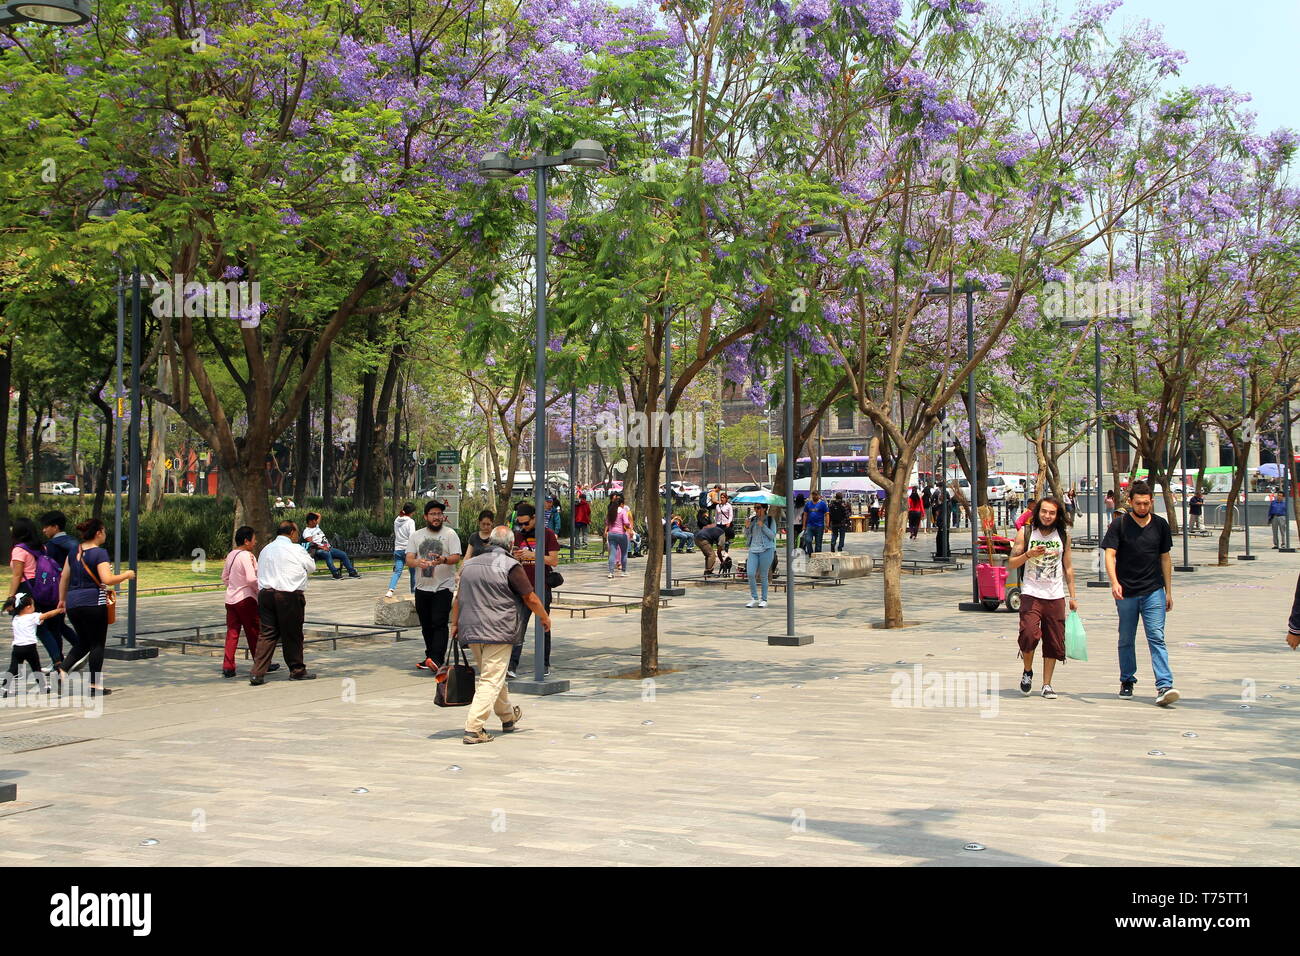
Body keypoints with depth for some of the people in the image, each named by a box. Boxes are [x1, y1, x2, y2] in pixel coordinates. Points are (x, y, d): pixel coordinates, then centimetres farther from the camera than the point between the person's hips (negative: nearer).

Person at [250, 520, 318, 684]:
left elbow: (260, 573, 14)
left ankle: (257, 673, -3)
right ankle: (297, 670, 17)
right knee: (293, 634, 6)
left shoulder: (266, 549, 14)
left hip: (265, 593, 5)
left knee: (266, 634, 5)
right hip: (289, 595, -5)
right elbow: (312, 567, 7)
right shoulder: (295, 549, -5)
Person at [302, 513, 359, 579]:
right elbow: (311, 543, -12)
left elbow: (319, 516, 43)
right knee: (327, 554, -40)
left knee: (343, 554, -11)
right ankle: (335, 573, -51)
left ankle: (352, 572, -9)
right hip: (318, 550, -8)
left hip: (328, 548, 8)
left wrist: (311, 514, 29)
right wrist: (322, 547, -23)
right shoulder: (307, 532, 3)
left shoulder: (317, 527, 27)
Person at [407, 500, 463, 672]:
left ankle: (437, 659, -20)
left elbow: (456, 557, -9)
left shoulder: (450, 534, 1)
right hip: (422, 587, 5)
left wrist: (443, 560, -31)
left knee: (439, 624, -14)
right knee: (426, 625, 11)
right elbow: (409, 559, 1)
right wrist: (418, 563, -23)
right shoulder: (416, 536, 11)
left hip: (443, 587, -5)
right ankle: (430, 658, 21)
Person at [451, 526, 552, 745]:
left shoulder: (470, 564, 11)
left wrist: (455, 624, 26)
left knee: (491, 675, 21)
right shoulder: (510, 566, -8)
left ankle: (508, 717, 38)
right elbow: (530, 598, -3)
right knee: (491, 680, -6)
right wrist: (545, 618, 12)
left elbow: (458, 598, 17)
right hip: (498, 632, -7)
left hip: (471, 630, 7)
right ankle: (473, 729, -14)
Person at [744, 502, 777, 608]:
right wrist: (747, 527, -2)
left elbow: (772, 535, -7)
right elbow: (747, 536, 17)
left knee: (763, 576, 1)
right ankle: (754, 598, 4)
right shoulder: (752, 520, 14)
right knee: (750, 574, -9)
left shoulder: (770, 520, 1)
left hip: (766, 550, -4)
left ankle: (764, 600, 11)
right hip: (753, 549, 4)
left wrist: (763, 526, -15)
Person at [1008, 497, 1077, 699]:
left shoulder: (1063, 536, 7)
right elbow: (1011, 563, 0)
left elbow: (1068, 568, 14)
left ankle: (1047, 685, 13)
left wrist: (1072, 597, 12)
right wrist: (1029, 554, -18)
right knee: (1029, 635, -19)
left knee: (1054, 642, 2)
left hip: (1056, 597, 3)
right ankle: (1028, 671, 8)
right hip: (1031, 594, -2)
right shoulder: (1025, 533, 0)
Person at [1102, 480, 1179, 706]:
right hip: (1126, 593, -1)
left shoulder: (1160, 525, 7)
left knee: (1157, 638, -9)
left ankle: (1164, 686, -16)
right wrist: (1114, 582, -27)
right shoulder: (1119, 525, -3)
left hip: (1154, 592, 1)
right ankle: (1127, 681, 27)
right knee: (1126, 640, 10)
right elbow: (1110, 555, -11)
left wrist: (1168, 591, 13)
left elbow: (1165, 558, 14)